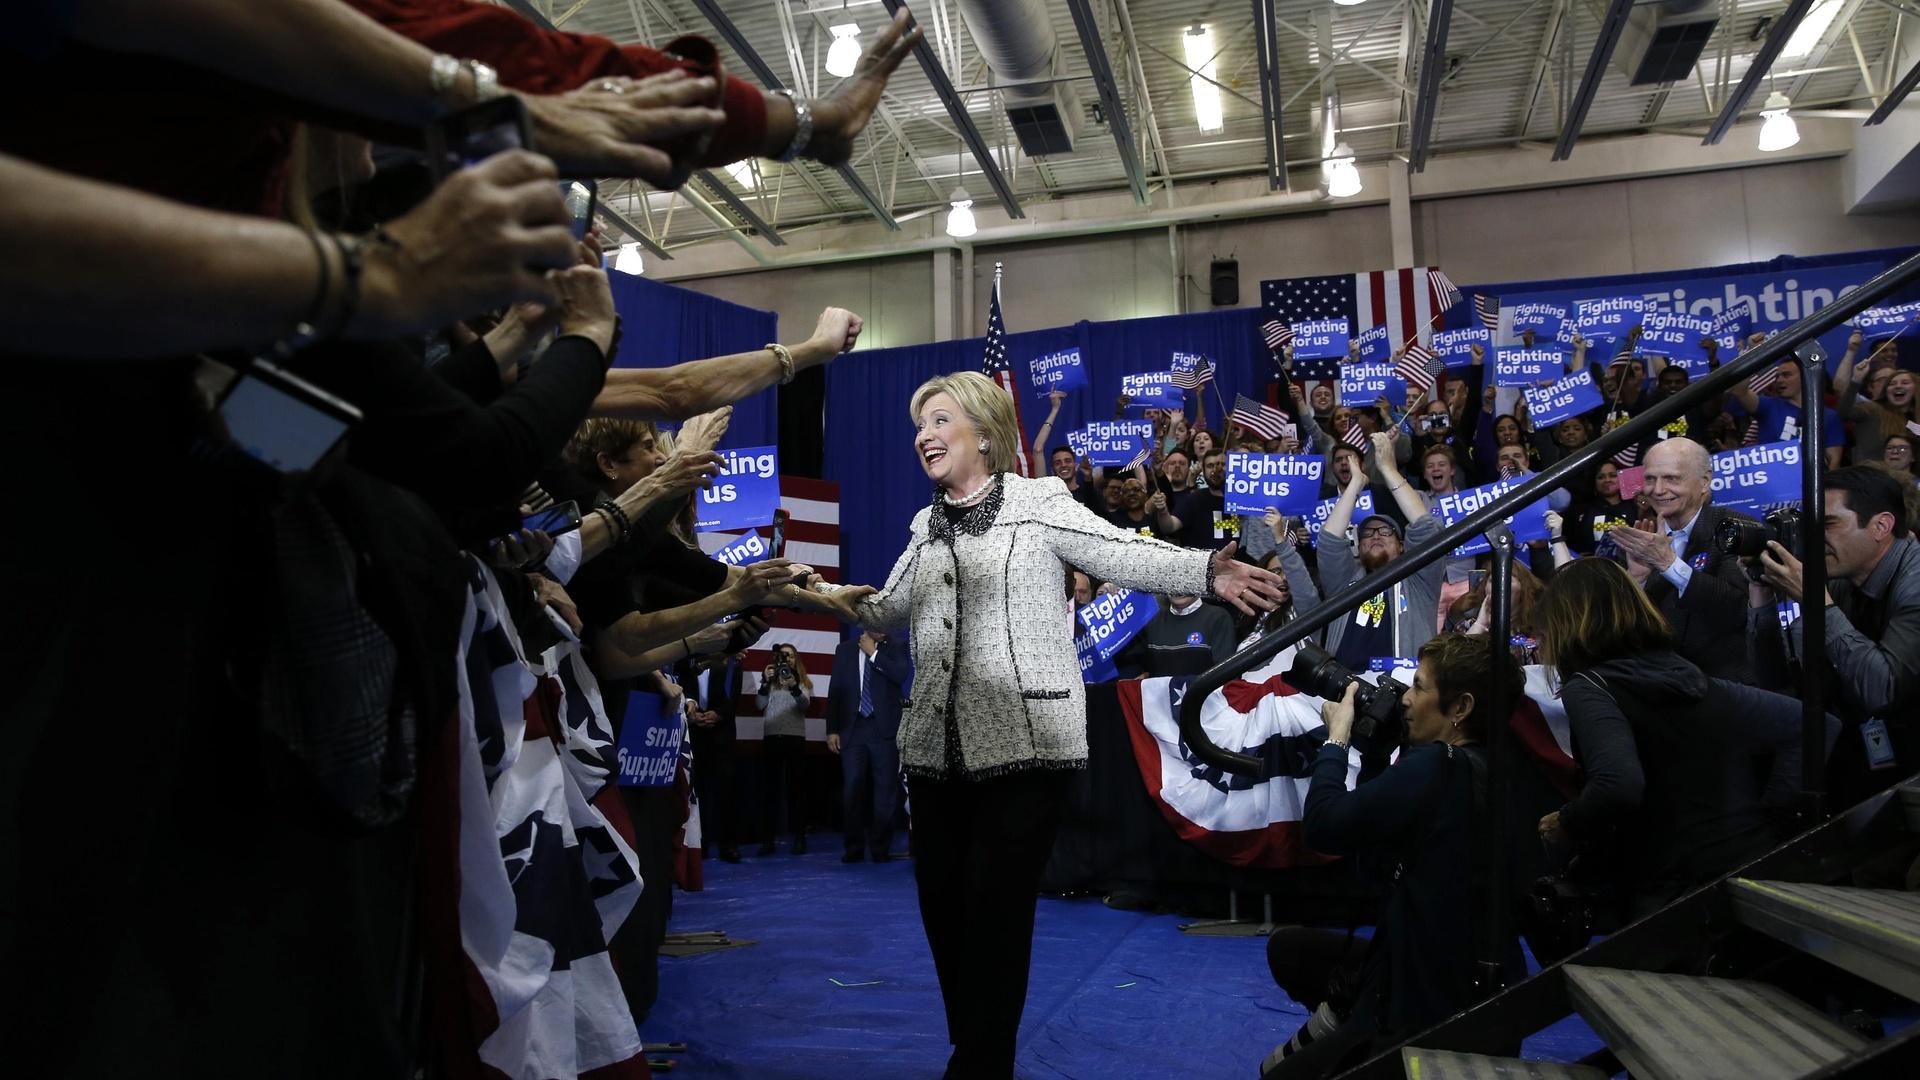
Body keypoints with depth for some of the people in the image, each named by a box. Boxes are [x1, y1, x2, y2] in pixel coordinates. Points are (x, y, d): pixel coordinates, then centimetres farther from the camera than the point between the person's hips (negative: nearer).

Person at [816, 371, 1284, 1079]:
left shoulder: (1038, 501, -1)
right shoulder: (927, 528, 18)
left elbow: (1128, 556, -11)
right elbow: (888, 610, 25)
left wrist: (1205, 574, -27)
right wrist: (820, 593, 16)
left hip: (1022, 745, -6)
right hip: (937, 748, 6)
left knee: (995, 915, -5)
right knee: (943, 909, 12)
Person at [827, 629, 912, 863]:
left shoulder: (896, 648, 7)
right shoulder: (845, 649, 11)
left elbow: (901, 675, -12)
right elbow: (835, 690, 9)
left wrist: (873, 652, -9)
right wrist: (832, 729, 3)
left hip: (884, 729, -1)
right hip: (853, 728, 1)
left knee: (884, 789, -1)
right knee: (853, 788, -1)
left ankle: (881, 847, 7)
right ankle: (854, 847, 9)